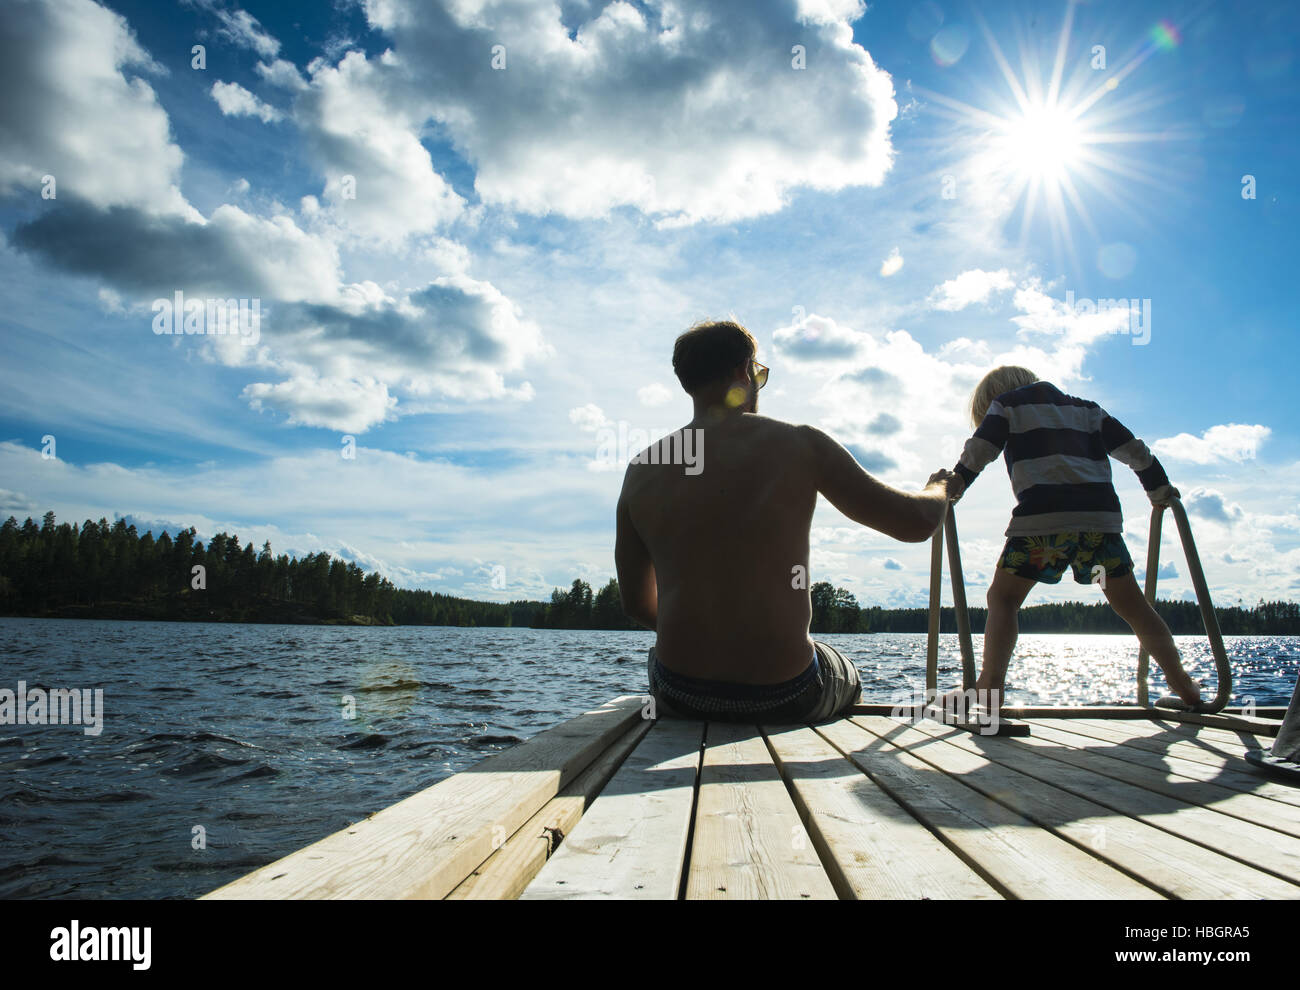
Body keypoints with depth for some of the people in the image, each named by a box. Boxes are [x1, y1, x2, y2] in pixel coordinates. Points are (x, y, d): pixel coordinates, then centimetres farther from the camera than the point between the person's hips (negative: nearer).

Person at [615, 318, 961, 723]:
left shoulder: (641, 470, -1)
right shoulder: (800, 444, -9)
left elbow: (635, 602, 9)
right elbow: (916, 523, -3)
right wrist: (939, 488, 22)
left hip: (680, 696, 2)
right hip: (785, 698, -1)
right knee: (848, 679, 35)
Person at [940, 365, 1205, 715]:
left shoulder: (1006, 402, 17)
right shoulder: (1084, 407, 28)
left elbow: (978, 452, 3)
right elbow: (1133, 449, 25)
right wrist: (1160, 491, 35)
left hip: (1043, 516, -4)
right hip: (1100, 515, 5)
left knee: (1003, 598, 1)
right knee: (1132, 605, 14)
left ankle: (989, 689, -12)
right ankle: (1185, 689, 17)